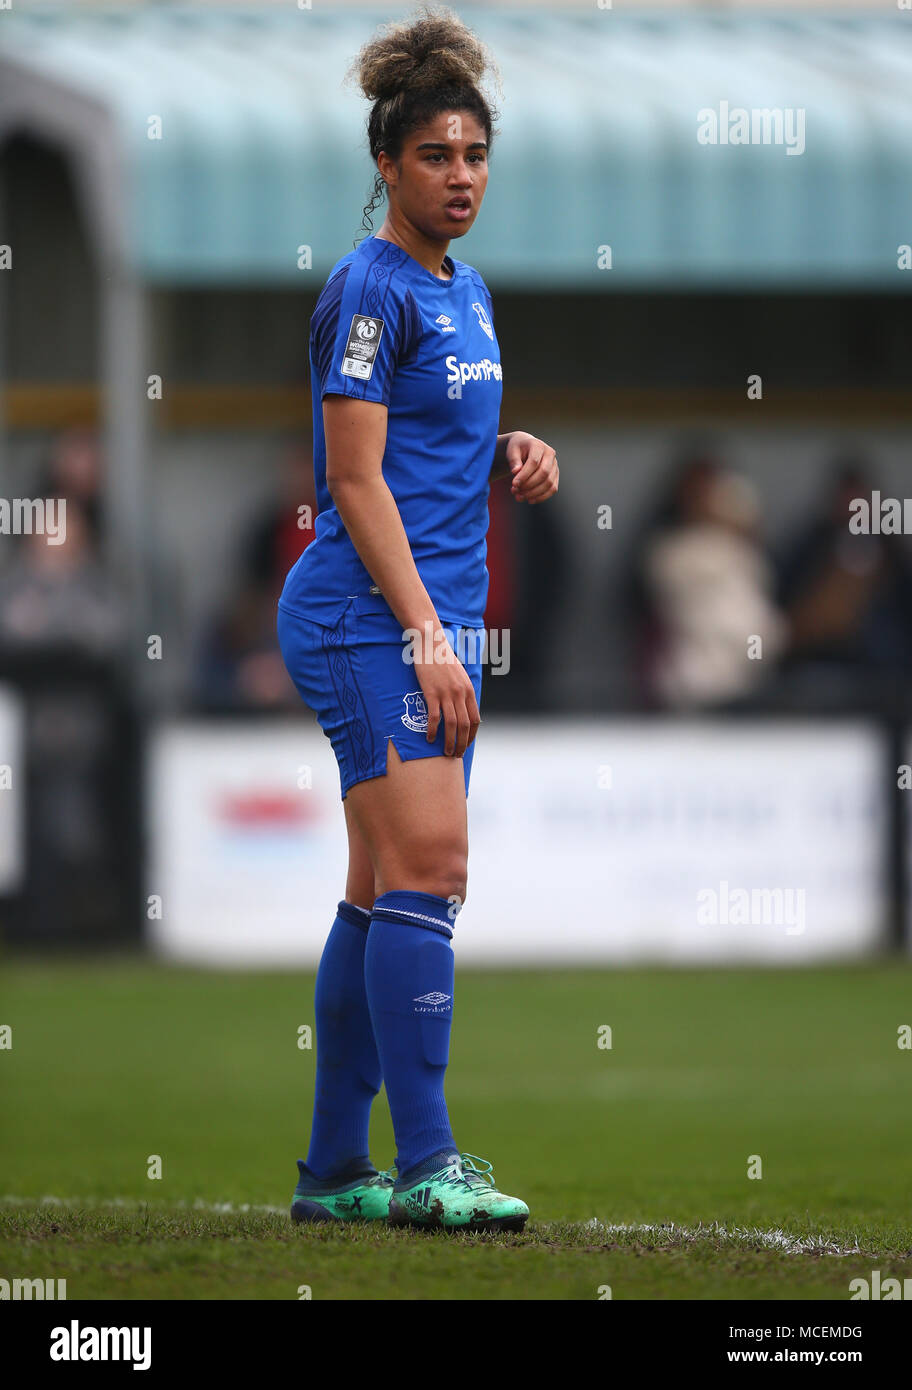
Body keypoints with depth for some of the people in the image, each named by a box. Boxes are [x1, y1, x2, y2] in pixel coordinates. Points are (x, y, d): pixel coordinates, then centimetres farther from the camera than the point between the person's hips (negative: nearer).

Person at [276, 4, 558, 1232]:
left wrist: (507, 452, 6)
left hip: (434, 620, 9)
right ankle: (425, 1164, -18)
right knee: (430, 866, -16)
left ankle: (334, 1168, 11)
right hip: (367, 620, -9)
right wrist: (426, 637, -19)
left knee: (385, 894, 8)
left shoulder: (464, 291, 16)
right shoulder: (370, 292, -11)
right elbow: (356, 479, -15)